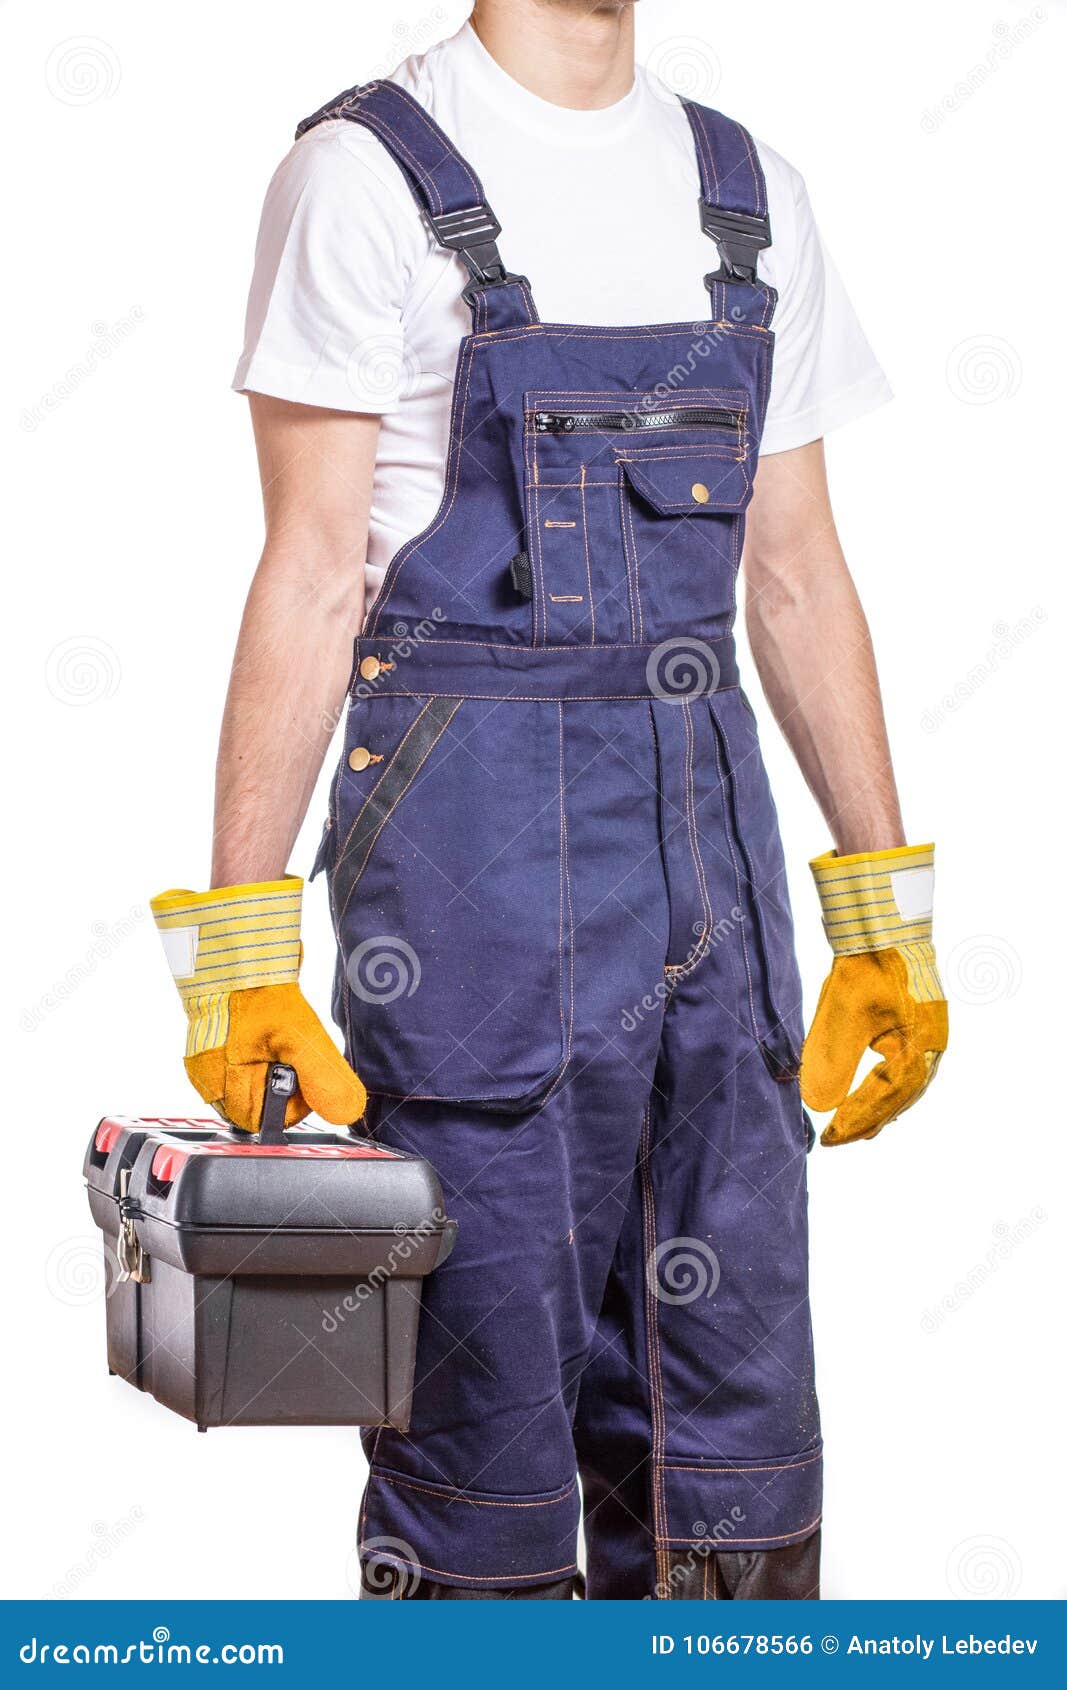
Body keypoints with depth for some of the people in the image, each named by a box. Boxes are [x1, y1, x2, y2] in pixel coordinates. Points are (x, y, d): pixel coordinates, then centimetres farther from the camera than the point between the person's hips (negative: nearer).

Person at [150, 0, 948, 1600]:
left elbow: (800, 576, 15)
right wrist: (238, 944, -13)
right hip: (476, 832, -5)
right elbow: (312, 575, -8)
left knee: (734, 1409, 8)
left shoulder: (745, 189, 13)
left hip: (709, 822, 5)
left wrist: (886, 910, 12)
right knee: (489, 1376, 1)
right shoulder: (373, 171, -4)